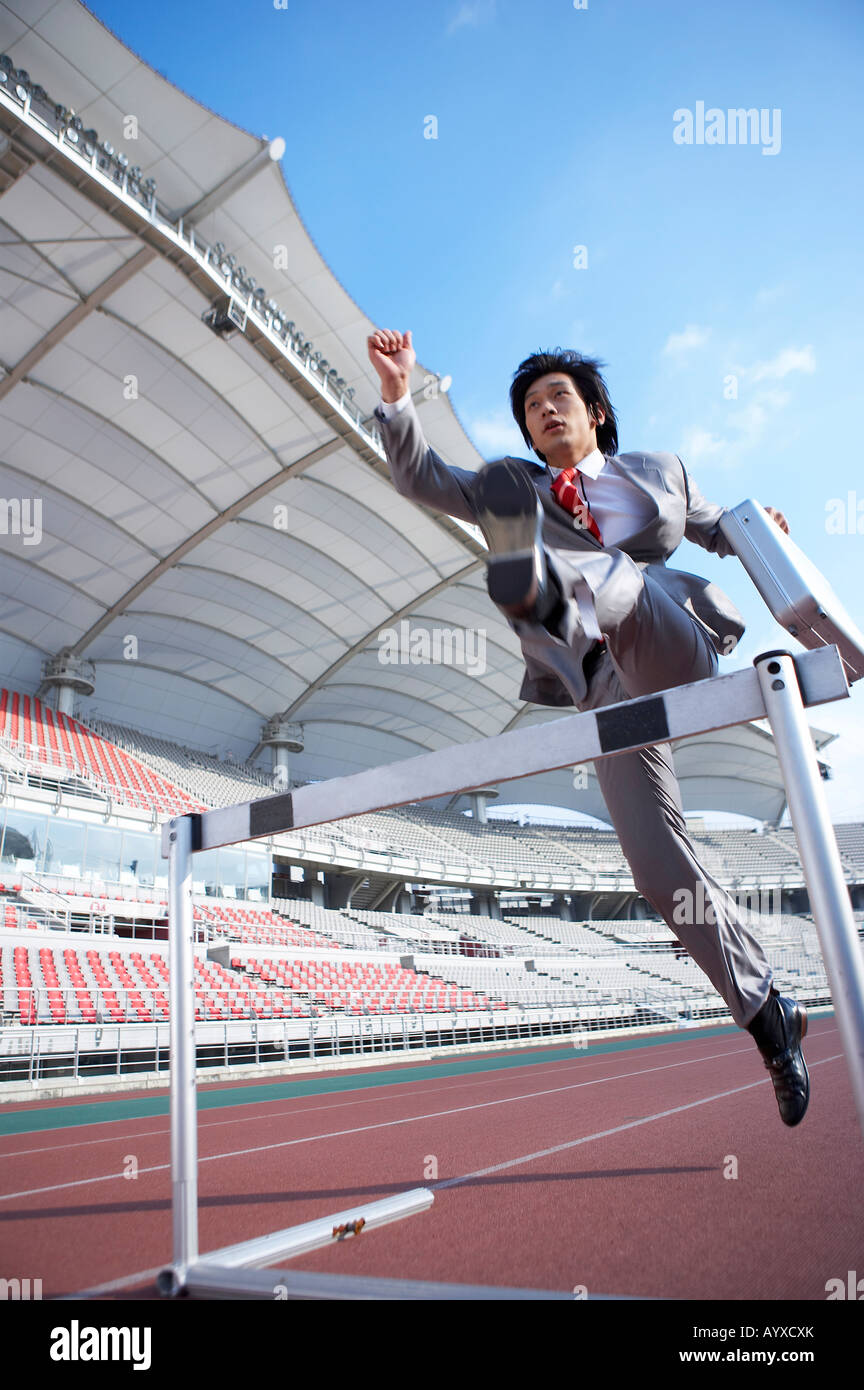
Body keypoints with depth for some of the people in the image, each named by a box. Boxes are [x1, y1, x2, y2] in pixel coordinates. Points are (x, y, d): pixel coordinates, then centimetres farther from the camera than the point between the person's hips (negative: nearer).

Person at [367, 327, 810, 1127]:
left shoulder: (660, 474, 24)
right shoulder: (508, 489, 22)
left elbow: (719, 530, 37)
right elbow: (418, 478, 10)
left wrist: (758, 525, 16)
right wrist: (397, 395, -4)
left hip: (674, 653, 0)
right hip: (607, 694, 1)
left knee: (616, 574, -30)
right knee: (662, 873, -6)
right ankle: (768, 1015, 10)